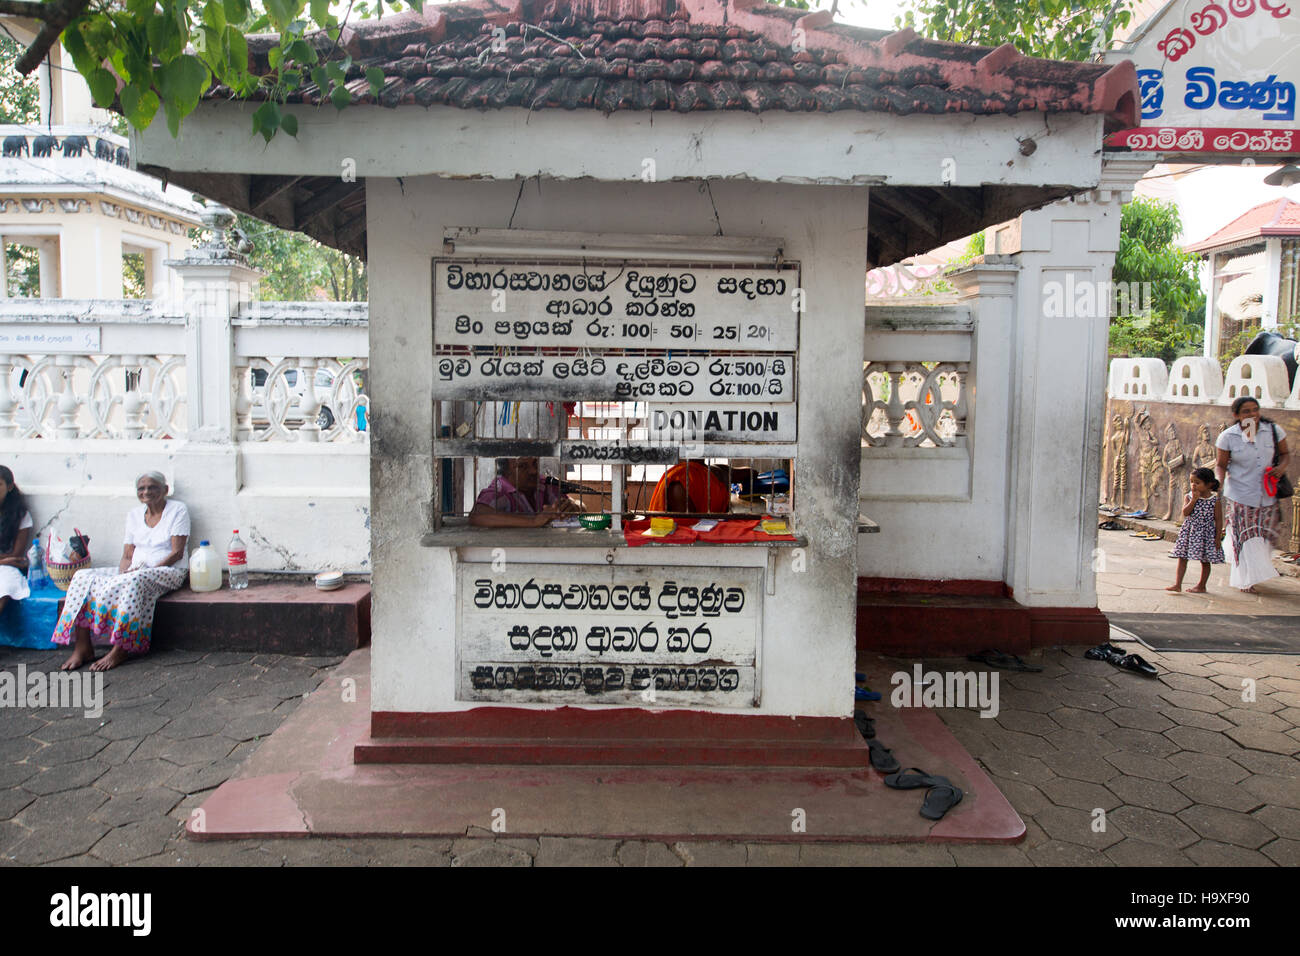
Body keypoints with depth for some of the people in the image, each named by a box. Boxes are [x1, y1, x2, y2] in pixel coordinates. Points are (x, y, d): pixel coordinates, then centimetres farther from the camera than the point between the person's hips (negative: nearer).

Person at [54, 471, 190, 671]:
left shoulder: (177, 510, -1)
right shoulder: (134, 514, 16)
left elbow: (177, 552, -9)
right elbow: (127, 555, 12)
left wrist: (149, 570, -19)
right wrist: (123, 571, -11)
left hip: (169, 571, -6)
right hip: (135, 571, 6)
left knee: (132, 582, -38)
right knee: (85, 577, -14)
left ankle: (120, 650, -34)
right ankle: (83, 647, -20)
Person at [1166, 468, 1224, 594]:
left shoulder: (1215, 500, -6)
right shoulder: (1189, 496, 1)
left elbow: (1218, 520, -4)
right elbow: (1185, 512, -12)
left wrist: (1218, 537, -7)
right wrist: (1194, 499, -18)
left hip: (1205, 533, -3)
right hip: (1188, 532, 3)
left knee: (1205, 561, 8)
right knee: (1182, 558, 2)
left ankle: (1201, 586, 19)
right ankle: (1178, 584, 5)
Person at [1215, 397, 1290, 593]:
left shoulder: (1273, 431, -2)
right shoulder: (1228, 437, -8)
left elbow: (1284, 453, 11)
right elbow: (1221, 465, -1)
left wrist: (1281, 467, -10)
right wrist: (1219, 480, -21)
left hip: (1267, 495, 3)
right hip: (1240, 495, -3)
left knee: (1265, 536, 8)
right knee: (1245, 537, -2)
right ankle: (1246, 579, 12)